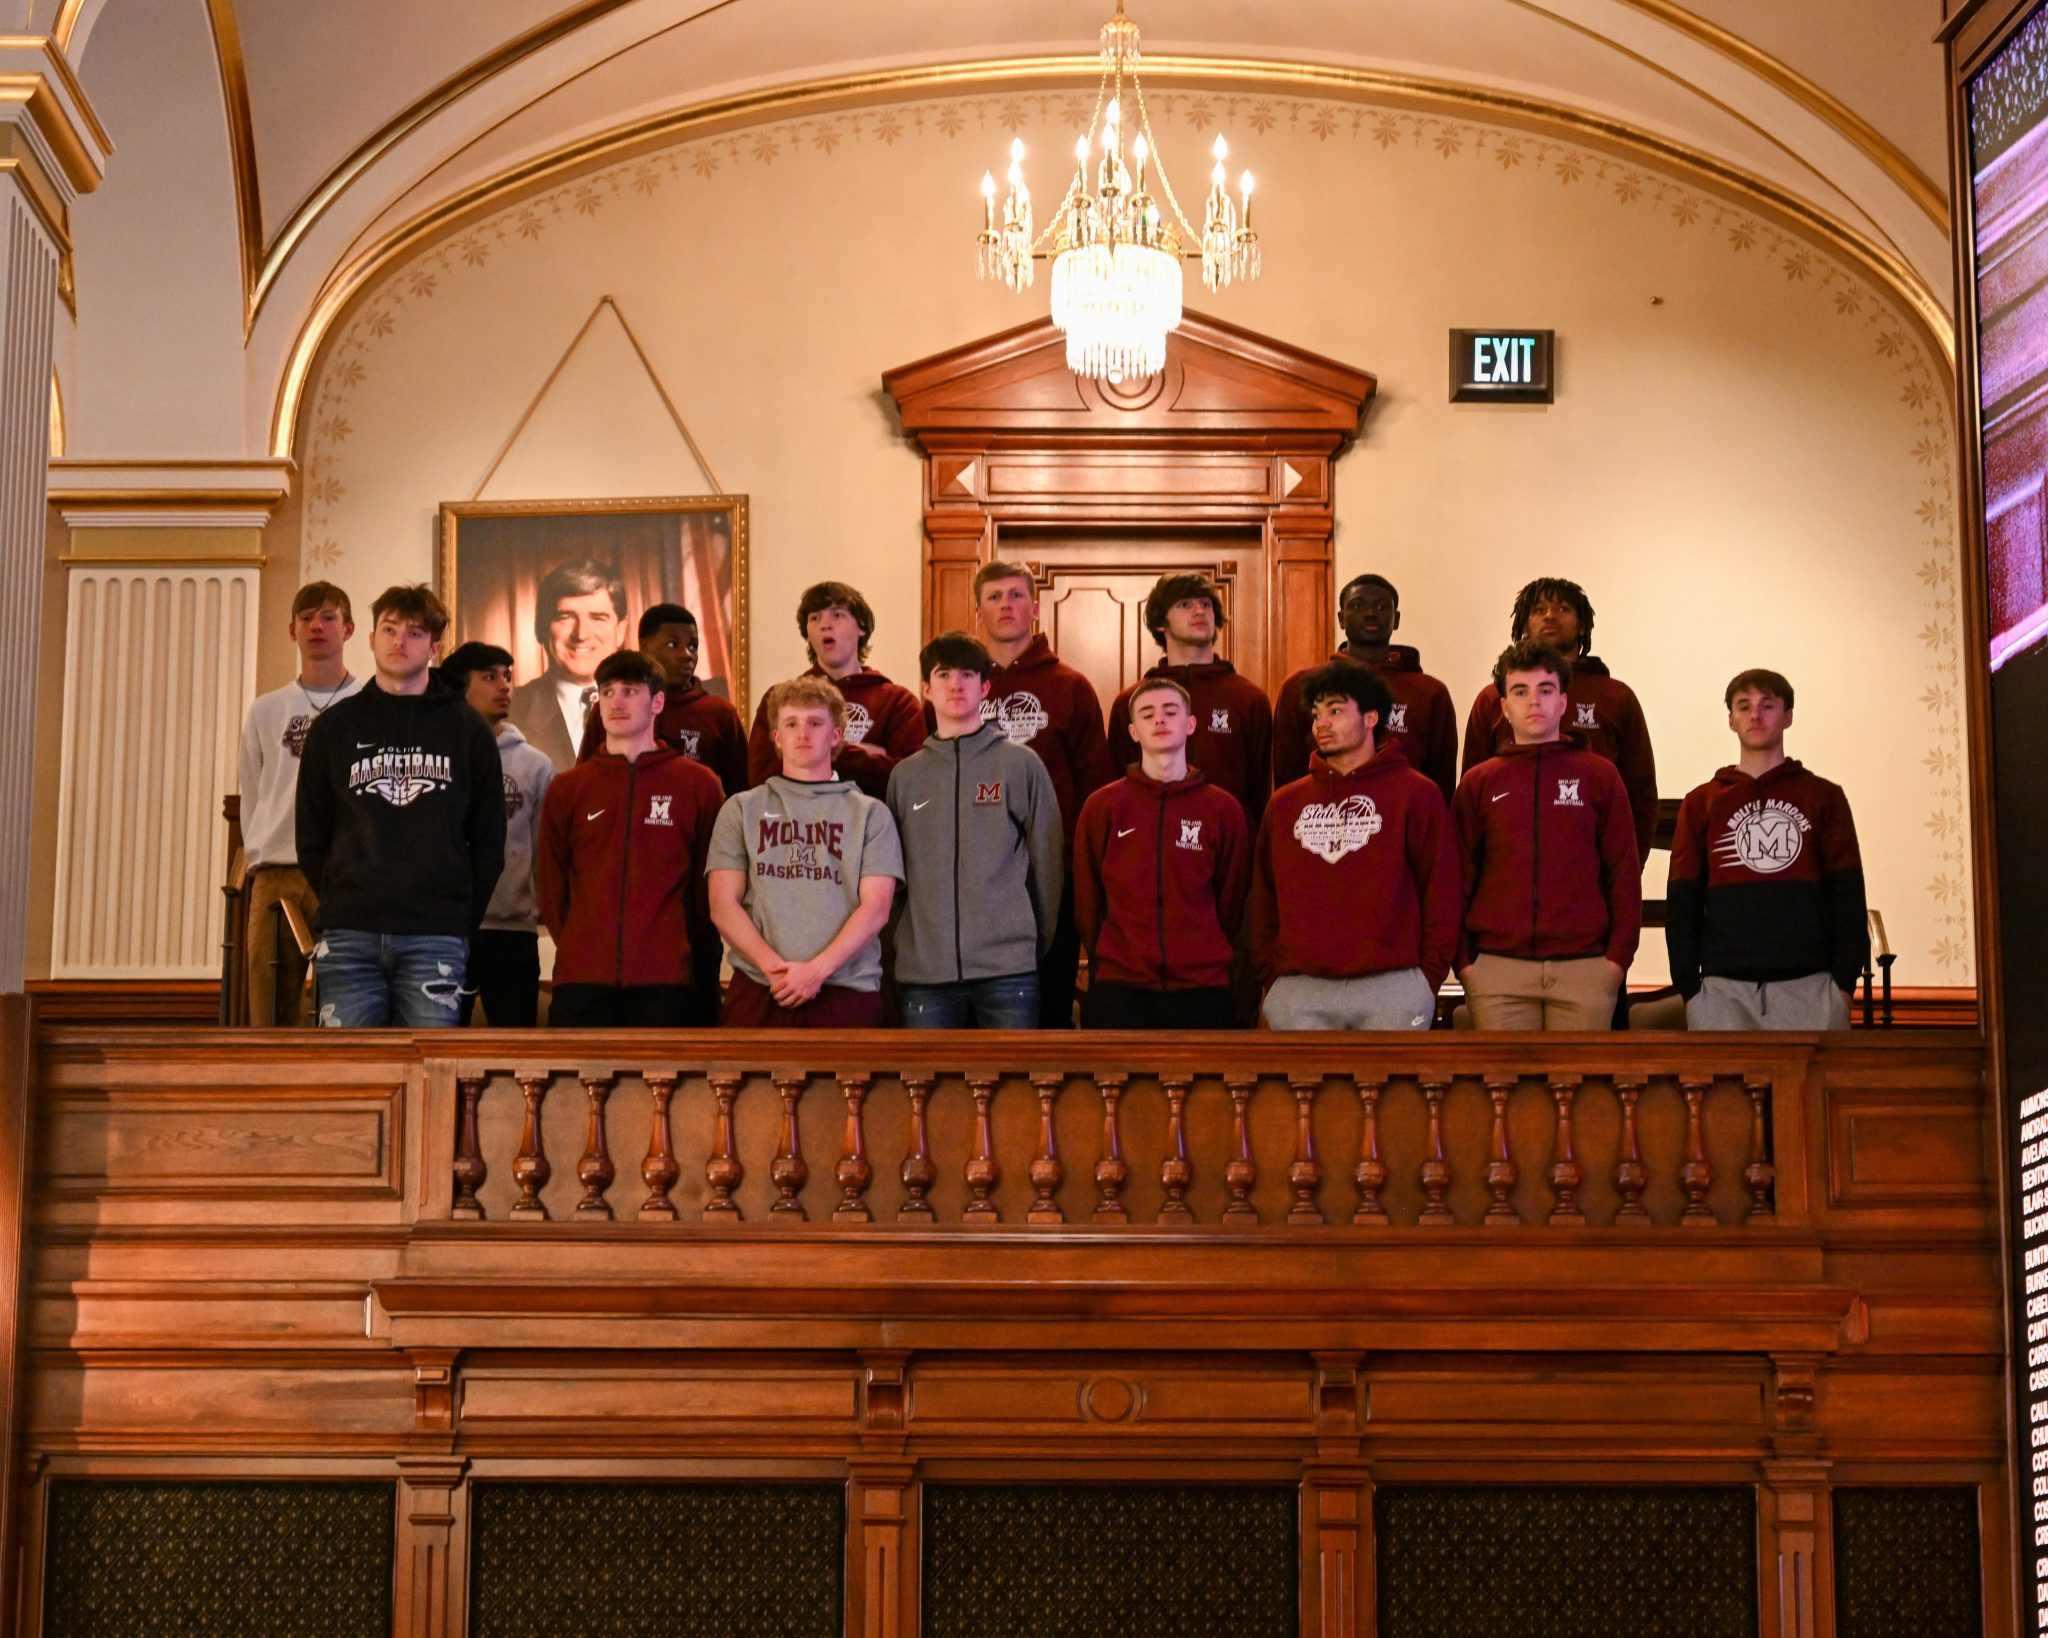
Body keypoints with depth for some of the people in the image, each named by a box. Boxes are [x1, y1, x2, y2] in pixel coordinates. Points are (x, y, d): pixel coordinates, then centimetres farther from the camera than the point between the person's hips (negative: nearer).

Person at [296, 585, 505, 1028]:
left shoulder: (466, 729, 9)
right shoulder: (334, 726, 11)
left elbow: (489, 841, 10)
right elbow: (311, 837, 13)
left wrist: (463, 920, 4)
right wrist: (339, 907, 6)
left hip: (435, 938, -1)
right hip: (350, 937, 1)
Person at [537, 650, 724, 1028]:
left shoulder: (699, 784, 7)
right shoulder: (567, 790, 12)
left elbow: (713, 884, 9)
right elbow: (550, 887, 13)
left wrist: (695, 960, 8)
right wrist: (582, 950, 7)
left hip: (666, 983, -1)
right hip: (581, 981, 2)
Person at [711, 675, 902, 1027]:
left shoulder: (870, 814, 12)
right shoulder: (741, 810, 15)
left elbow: (875, 908, 2)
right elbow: (723, 905, 6)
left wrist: (818, 969, -12)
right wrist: (772, 965, -10)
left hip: (847, 994, 0)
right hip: (756, 994, 0)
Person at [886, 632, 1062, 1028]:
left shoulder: (1021, 765, 4)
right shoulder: (905, 775, 11)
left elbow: (1047, 863, 7)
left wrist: (1041, 942, 6)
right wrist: (896, 952, 8)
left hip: (1008, 966, -2)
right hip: (924, 968, 2)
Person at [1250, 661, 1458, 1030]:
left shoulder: (1415, 794, 5)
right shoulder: (1284, 804, 15)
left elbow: (1440, 888, 2)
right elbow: (1263, 898, 15)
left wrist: (1428, 976, -3)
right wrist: (1270, 976, 6)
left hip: (1393, 988, -3)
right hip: (1299, 993, 3)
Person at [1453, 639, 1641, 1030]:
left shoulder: (1600, 776, 8)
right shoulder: (1478, 784, 9)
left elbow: (1624, 872, 7)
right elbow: (1458, 877, 8)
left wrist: (1619, 955, -1)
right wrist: (1463, 960, 0)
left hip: (1584, 967, 0)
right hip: (1497, 969, 0)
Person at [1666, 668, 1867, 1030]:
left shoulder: (1823, 797, 11)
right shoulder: (1700, 804, 13)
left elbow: (1847, 897, 6)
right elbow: (1682, 904, 9)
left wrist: (1844, 982, -2)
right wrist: (1688, 987, 0)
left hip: (1808, 985, -1)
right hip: (1724, 987, 1)